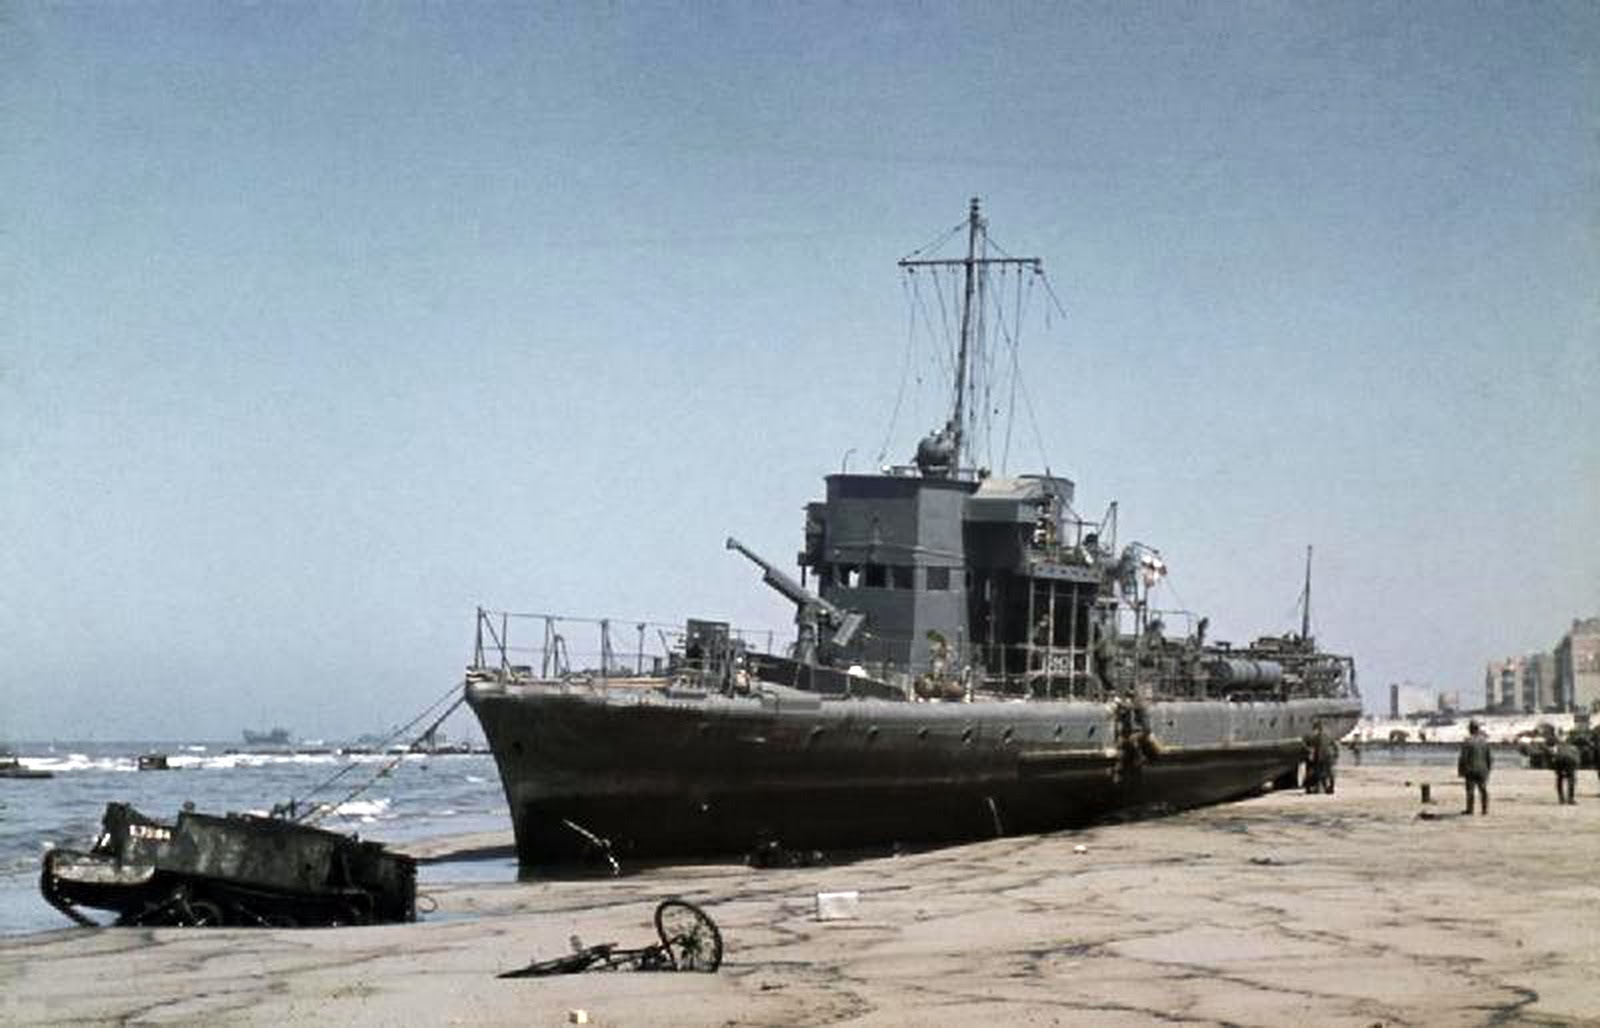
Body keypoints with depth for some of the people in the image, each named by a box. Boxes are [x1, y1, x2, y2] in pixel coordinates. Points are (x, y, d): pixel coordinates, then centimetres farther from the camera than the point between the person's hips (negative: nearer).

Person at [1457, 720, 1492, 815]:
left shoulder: (1467, 742, -13)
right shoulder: (1485, 741, 1)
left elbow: (1464, 758, -13)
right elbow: (1489, 757, 5)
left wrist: (1461, 771, -4)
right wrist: (1488, 769, 16)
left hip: (1471, 770, -4)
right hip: (1483, 770, 4)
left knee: (1470, 790, 3)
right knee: (1483, 789, 9)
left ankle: (1469, 809, 6)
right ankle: (1485, 809, 10)